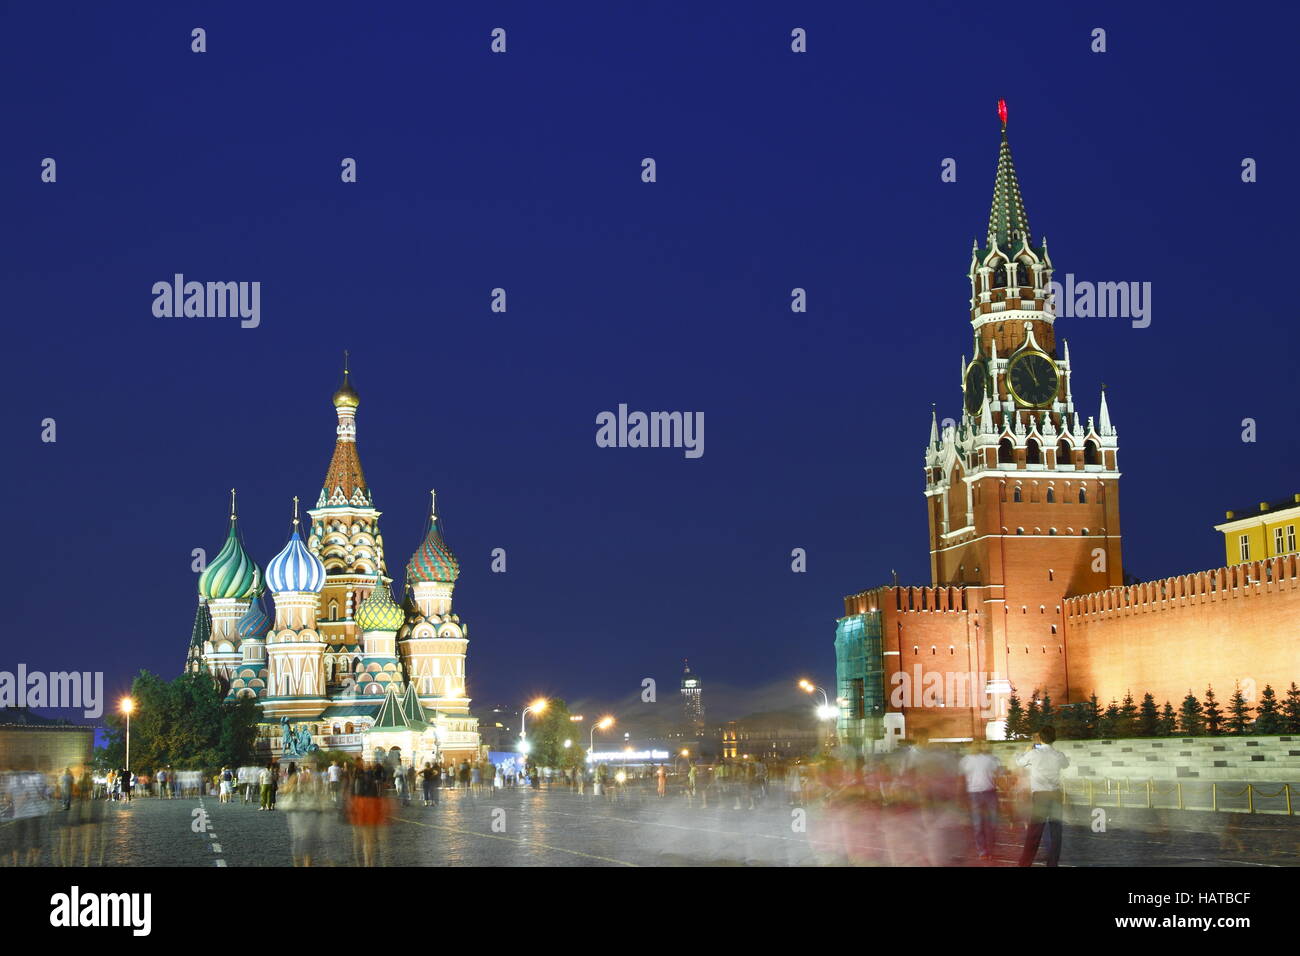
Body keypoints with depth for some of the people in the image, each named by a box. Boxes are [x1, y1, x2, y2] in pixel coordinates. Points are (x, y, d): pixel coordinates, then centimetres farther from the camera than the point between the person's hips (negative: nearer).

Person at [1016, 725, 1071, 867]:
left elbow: (1019, 761, 14)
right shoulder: (1059, 755, 4)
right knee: (1055, 831, 8)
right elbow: (1066, 763, 27)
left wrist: (1027, 751, 34)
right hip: (1056, 795, 2)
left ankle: (1025, 864, -3)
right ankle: (1052, 863, 11)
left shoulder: (1033, 754, -4)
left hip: (1039, 795, -2)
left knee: (1034, 833, -2)